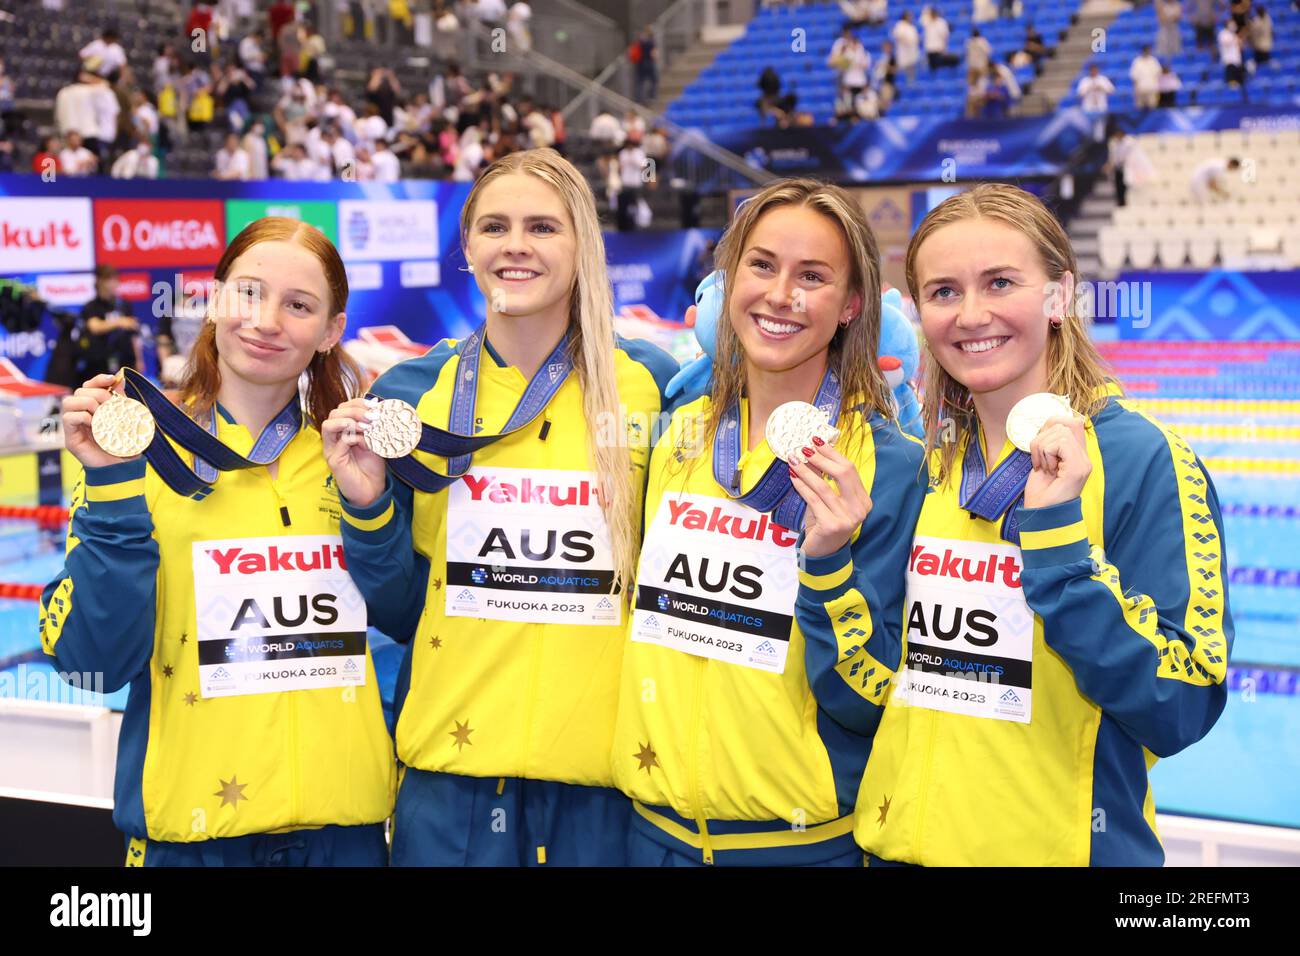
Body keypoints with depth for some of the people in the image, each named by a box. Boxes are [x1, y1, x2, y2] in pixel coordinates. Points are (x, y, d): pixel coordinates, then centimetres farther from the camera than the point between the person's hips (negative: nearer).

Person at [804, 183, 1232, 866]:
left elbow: (1181, 714, -19)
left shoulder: (1142, 458, -13)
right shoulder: (924, 470, 2)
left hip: (1061, 846, -4)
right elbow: (876, 699, 3)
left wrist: (1058, 535, -25)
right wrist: (829, 567, -11)